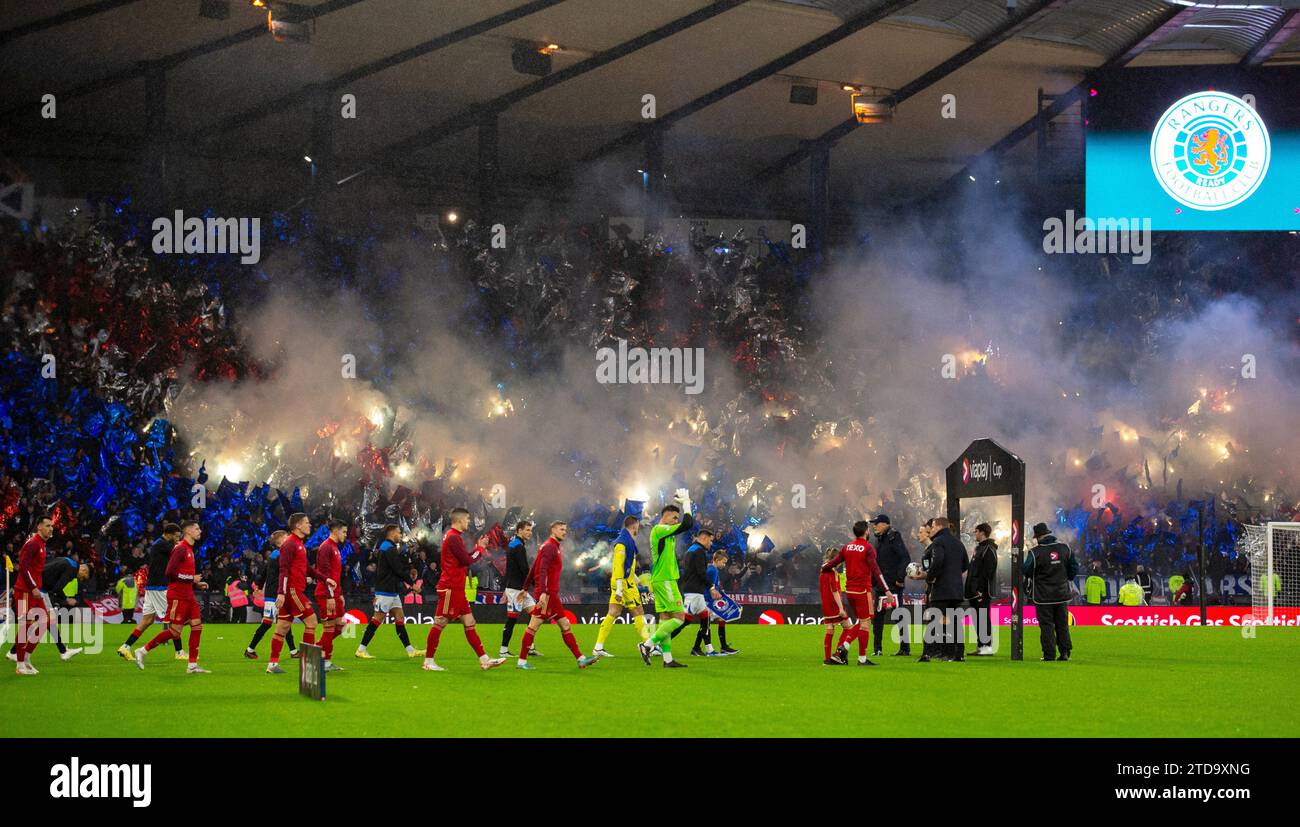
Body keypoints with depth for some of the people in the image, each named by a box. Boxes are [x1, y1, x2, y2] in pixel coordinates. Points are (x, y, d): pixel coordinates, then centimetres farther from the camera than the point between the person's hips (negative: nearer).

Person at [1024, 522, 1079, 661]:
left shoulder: (1035, 552, -14)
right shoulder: (1065, 548, 1)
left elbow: (1026, 571, -9)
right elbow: (1074, 568, 7)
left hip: (1043, 596, -4)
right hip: (1062, 593, 4)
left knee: (1046, 625, 1)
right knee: (1062, 624, 12)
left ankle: (1049, 654, -2)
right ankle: (1065, 652, 10)